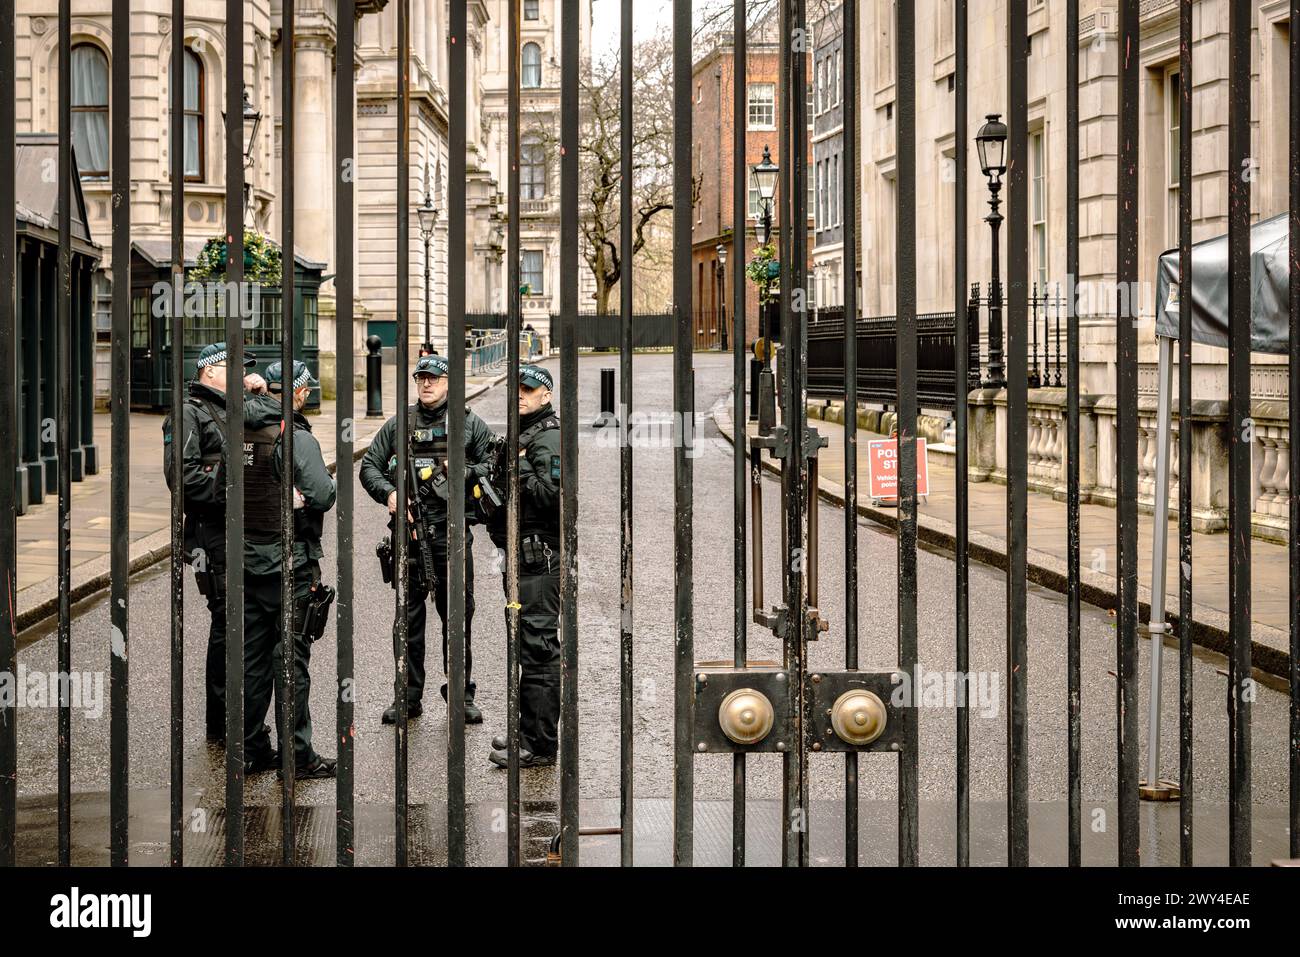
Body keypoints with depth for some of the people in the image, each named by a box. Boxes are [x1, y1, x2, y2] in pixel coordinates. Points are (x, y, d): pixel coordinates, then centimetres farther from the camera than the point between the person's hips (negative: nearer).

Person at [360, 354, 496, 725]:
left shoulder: (470, 424, 7)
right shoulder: (398, 425, 10)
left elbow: (494, 465, 6)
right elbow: (369, 465, 10)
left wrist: (467, 471, -12)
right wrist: (388, 492, -7)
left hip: (452, 531, -1)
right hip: (409, 531, 1)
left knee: (458, 615, 4)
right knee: (408, 616, 5)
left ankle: (461, 694, 14)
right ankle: (409, 696, 14)